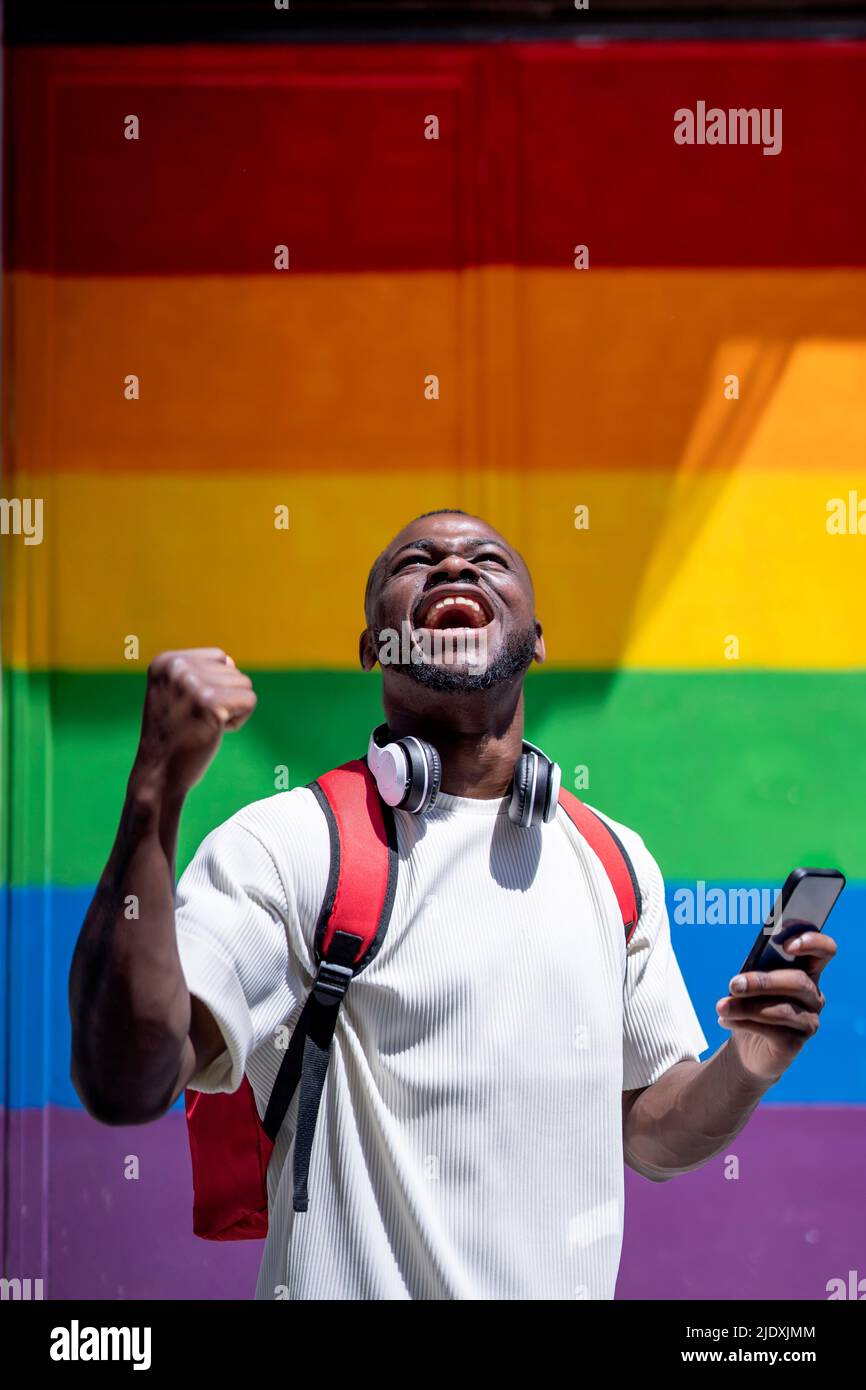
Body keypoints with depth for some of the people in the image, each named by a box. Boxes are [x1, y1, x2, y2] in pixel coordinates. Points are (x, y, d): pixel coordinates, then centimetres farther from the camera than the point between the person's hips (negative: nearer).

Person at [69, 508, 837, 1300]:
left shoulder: (617, 862, 3)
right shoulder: (285, 844, -14)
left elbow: (649, 1135, 9)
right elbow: (125, 1084, -27)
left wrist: (748, 1064, -11)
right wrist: (156, 790, -35)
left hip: (573, 1284, 5)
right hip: (358, 1282, -5)